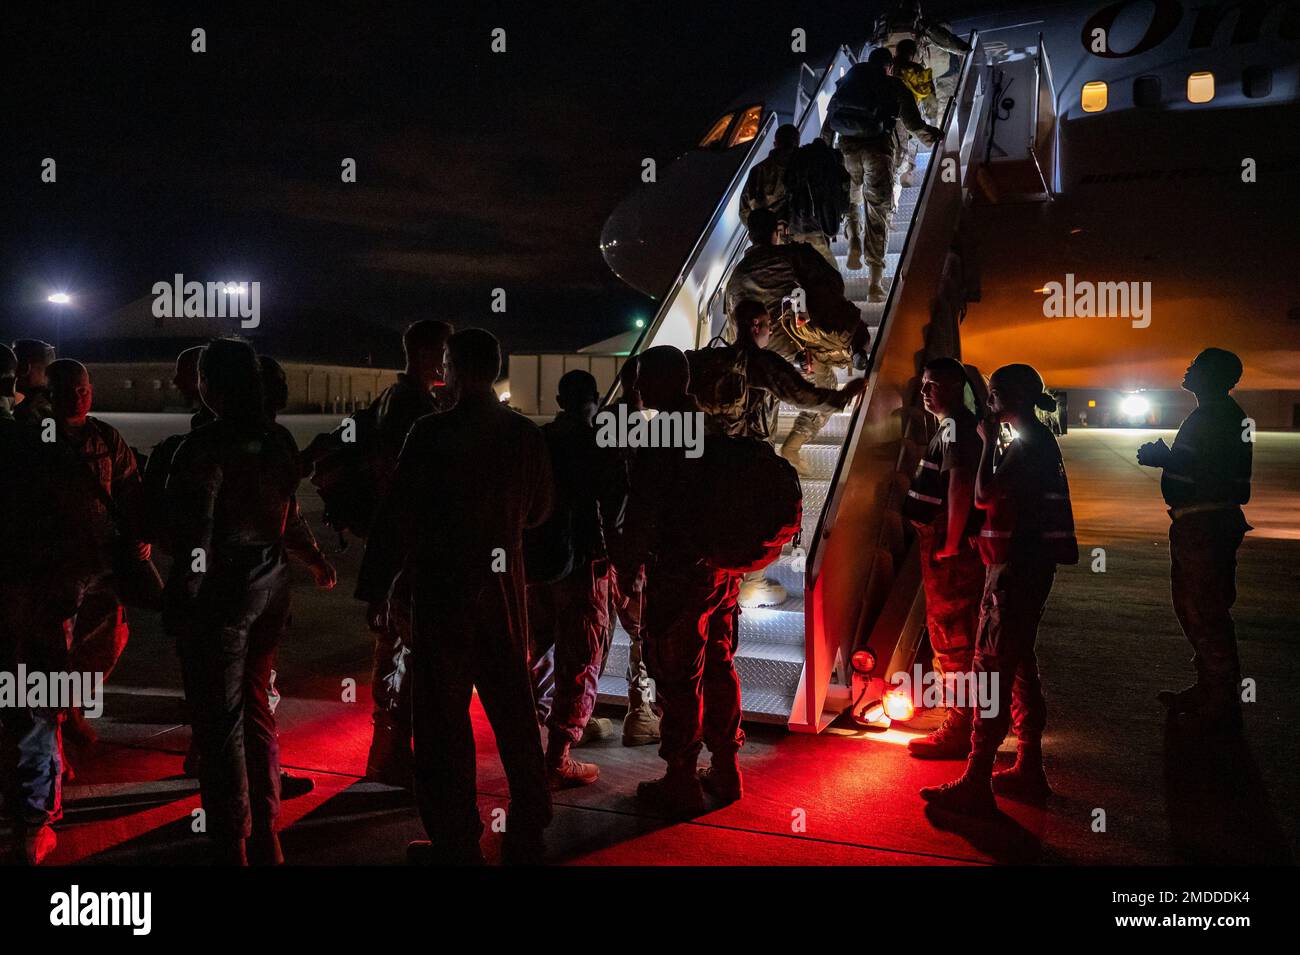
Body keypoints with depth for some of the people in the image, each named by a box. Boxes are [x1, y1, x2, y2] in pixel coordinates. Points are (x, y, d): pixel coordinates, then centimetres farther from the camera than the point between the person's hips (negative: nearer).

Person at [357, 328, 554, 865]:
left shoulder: (432, 434, -14)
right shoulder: (526, 435, 0)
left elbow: (397, 517, -13)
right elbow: (539, 510, 11)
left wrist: (373, 589, -5)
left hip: (443, 590, -5)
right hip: (504, 589, 5)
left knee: (444, 718, 6)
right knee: (513, 709, 15)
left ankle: (456, 843, 13)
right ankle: (528, 834, 25)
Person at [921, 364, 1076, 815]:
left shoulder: (1030, 443, -15)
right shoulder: (1035, 440, 16)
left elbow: (984, 494, -22)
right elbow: (998, 496, 18)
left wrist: (989, 442, -11)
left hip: (1017, 568, -11)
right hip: (1026, 565, 11)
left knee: (992, 668, -8)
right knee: (1018, 665, 16)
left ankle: (976, 784, -5)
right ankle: (1029, 771, 25)